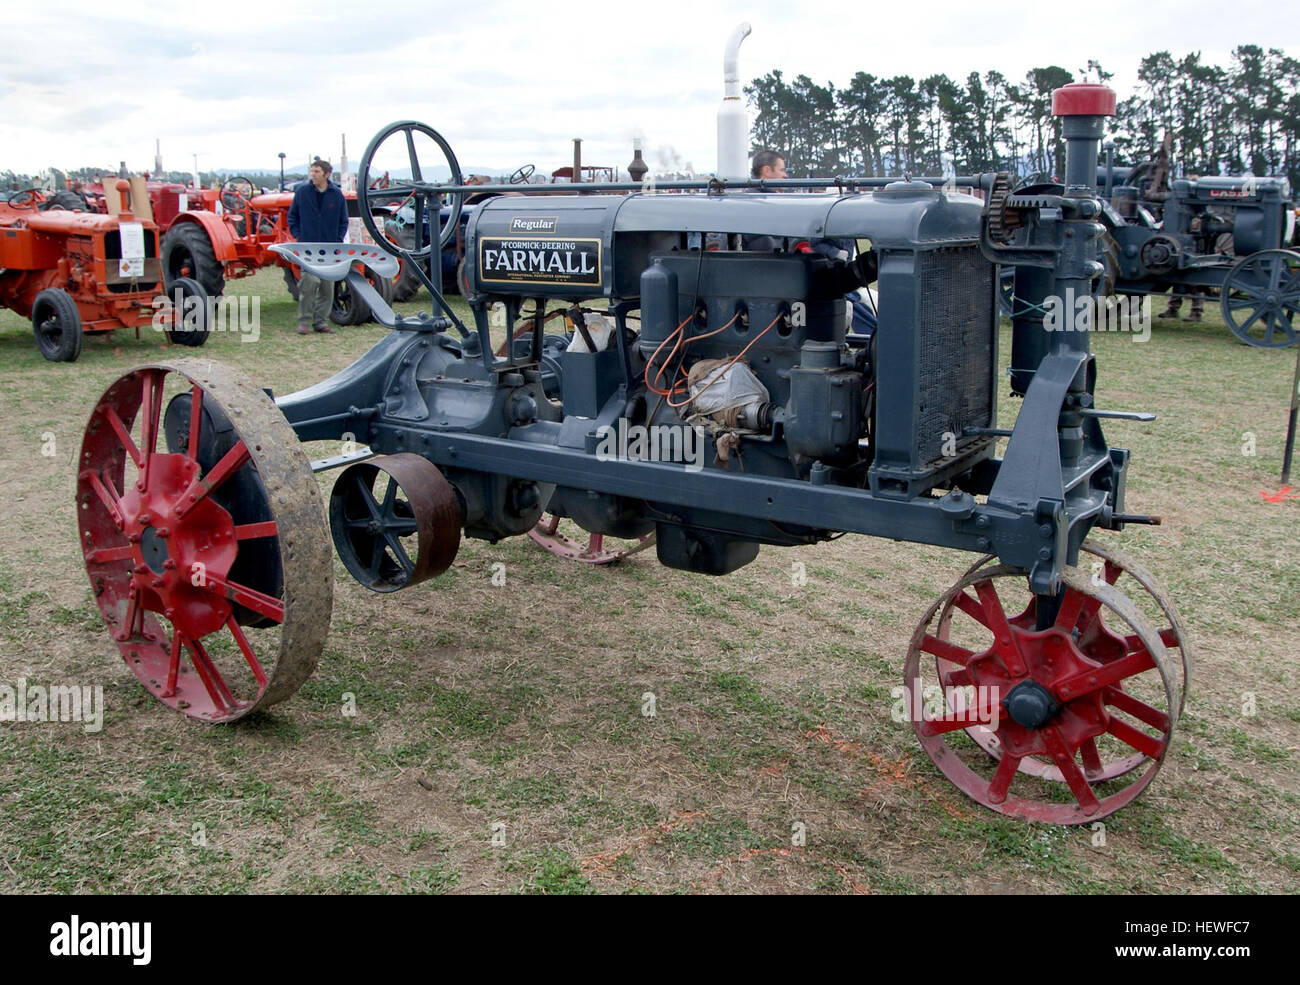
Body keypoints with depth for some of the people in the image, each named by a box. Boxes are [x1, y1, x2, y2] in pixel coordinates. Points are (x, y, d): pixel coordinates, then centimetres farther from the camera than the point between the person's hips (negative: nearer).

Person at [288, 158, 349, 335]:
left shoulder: (336, 194, 4)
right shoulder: (302, 191, 1)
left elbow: (343, 221, 13)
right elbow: (292, 216, 11)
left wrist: (338, 240, 3)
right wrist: (297, 235, 1)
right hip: (308, 246, -2)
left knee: (327, 287, 4)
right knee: (309, 282, -15)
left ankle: (320, 321, 14)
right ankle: (304, 321, -7)